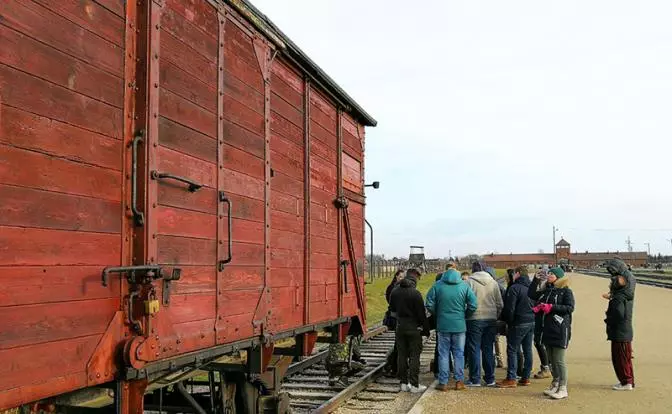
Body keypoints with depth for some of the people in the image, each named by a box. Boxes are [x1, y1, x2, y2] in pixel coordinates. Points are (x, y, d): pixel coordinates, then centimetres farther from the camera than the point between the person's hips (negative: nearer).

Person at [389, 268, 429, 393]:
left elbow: (392, 309, 14)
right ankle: (414, 385, 3)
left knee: (402, 355, 11)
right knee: (414, 356, 2)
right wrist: (426, 329, -5)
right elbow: (421, 314, -13)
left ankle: (404, 383, 16)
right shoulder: (415, 294, -16)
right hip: (413, 328, -5)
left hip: (400, 326, 5)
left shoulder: (395, 292, 2)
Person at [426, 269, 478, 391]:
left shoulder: (437, 285, -3)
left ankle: (443, 382, 8)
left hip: (443, 325, -1)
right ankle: (459, 381, 12)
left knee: (443, 354, 6)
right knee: (459, 353, 11)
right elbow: (473, 305, -5)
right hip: (460, 325, 1)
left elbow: (429, 305, -5)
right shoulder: (464, 286, -1)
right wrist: (464, 315, 10)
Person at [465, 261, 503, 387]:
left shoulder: (469, 282, -7)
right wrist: (495, 316, 17)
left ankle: (475, 379, 4)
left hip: (475, 319, -4)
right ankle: (490, 379, 17)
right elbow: (500, 304, 6)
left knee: (474, 350, 3)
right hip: (491, 320, 4)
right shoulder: (493, 282, 5)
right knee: (488, 350, 12)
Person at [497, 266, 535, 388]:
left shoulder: (514, 288, -13)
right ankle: (526, 377, 16)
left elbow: (510, 308, -15)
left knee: (512, 350, -3)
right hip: (531, 322, 8)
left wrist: (508, 322, -5)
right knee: (528, 350, 11)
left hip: (519, 323, -8)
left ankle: (511, 379, -3)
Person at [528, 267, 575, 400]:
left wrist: (551, 307, -20)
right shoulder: (546, 291, 14)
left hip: (560, 330, -7)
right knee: (551, 360, 14)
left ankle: (563, 389, 2)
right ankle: (555, 385, 25)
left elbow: (570, 307, -14)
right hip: (547, 329, 7)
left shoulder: (566, 291, -6)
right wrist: (536, 279, 6)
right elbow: (531, 294, 14)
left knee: (559, 361, -5)